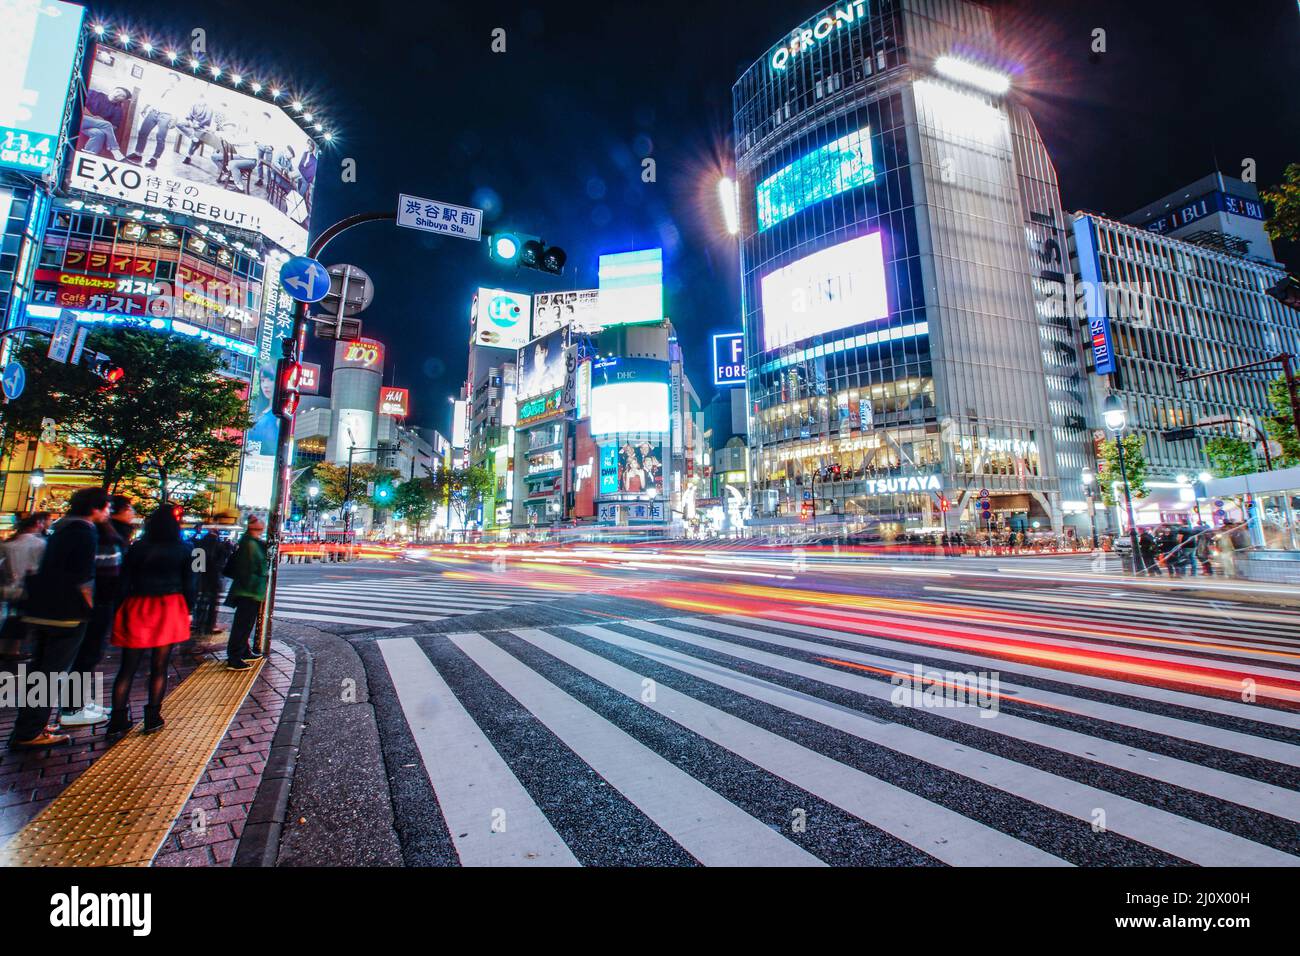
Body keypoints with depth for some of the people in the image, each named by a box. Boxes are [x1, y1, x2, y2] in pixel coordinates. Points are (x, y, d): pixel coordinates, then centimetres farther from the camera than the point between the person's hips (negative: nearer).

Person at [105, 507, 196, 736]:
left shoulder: (137, 548, 2)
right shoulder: (183, 550, -1)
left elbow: (124, 582, 2)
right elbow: (188, 584, -1)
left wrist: (120, 611, 8)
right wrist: (188, 610, 8)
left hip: (137, 608, 1)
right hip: (169, 609, -1)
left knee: (128, 667, 10)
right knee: (159, 667, 6)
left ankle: (118, 719, 12)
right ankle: (152, 718, 11)